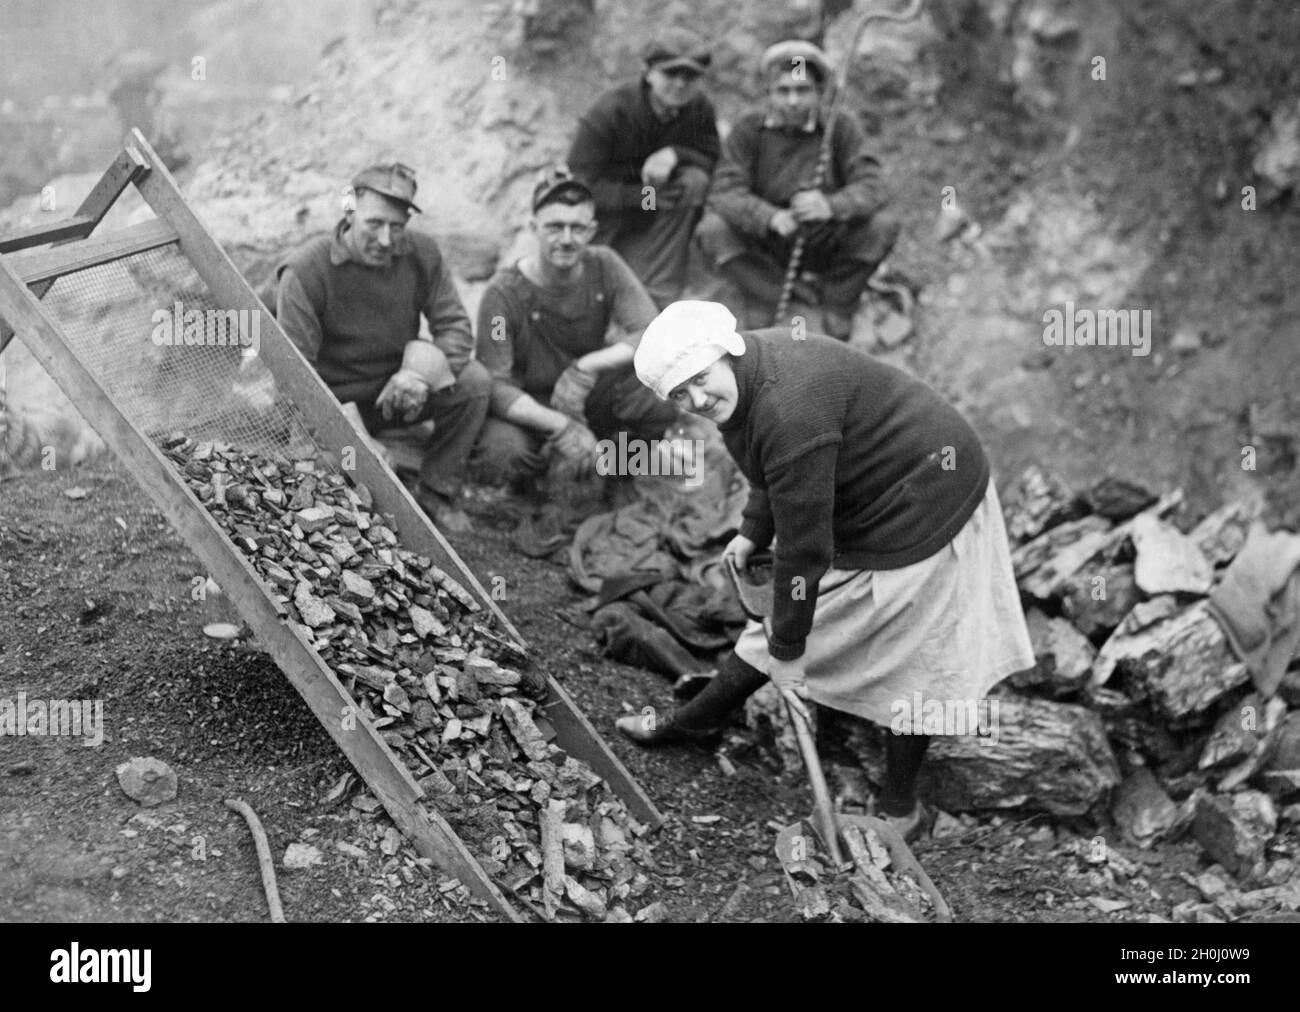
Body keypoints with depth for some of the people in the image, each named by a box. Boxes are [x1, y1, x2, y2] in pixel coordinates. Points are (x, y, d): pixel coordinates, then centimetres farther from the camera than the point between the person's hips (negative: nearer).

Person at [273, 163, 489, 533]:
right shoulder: (305, 271, -21)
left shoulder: (421, 252, -8)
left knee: (474, 381, -21)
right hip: (337, 402, -4)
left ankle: (437, 495, -3)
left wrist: (424, 370, -29)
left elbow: (455, 325, -6)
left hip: (397, 389, 4)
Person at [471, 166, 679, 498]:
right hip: (526, 408, -2)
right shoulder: (504, 293, -18)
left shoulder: (604, 266, -8)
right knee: (503, 455, -36)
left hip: (587, 397, 2)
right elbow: (495, 385, -23)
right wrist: (560, 425, -36)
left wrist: (585, 368, -28)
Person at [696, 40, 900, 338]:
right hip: (766, 248, 0)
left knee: (883, 226, -24)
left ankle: (838, 304, 0)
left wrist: (830, 206, -42)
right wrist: (771, 217, -41)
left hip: (826, 246, 1)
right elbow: (725, 192, -19)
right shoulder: (749, 128, -9)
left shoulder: (840, 124, -8)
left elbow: (870, 187, -18)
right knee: (713, 231, -27)